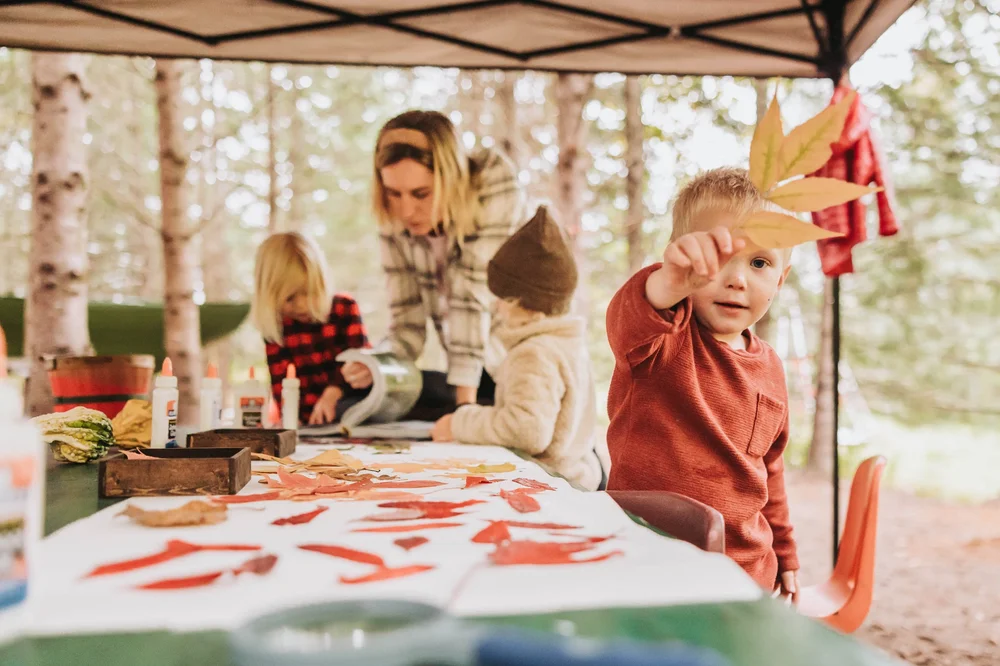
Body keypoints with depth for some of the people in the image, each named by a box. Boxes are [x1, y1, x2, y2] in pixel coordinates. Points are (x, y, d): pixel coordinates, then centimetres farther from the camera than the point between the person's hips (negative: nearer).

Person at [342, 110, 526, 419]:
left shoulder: (493, 182, -20)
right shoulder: (394, 222, -7)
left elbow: (472, 295, -26)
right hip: (477, 375, 5)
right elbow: (408, 327, -5)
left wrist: (465, 404, -28)